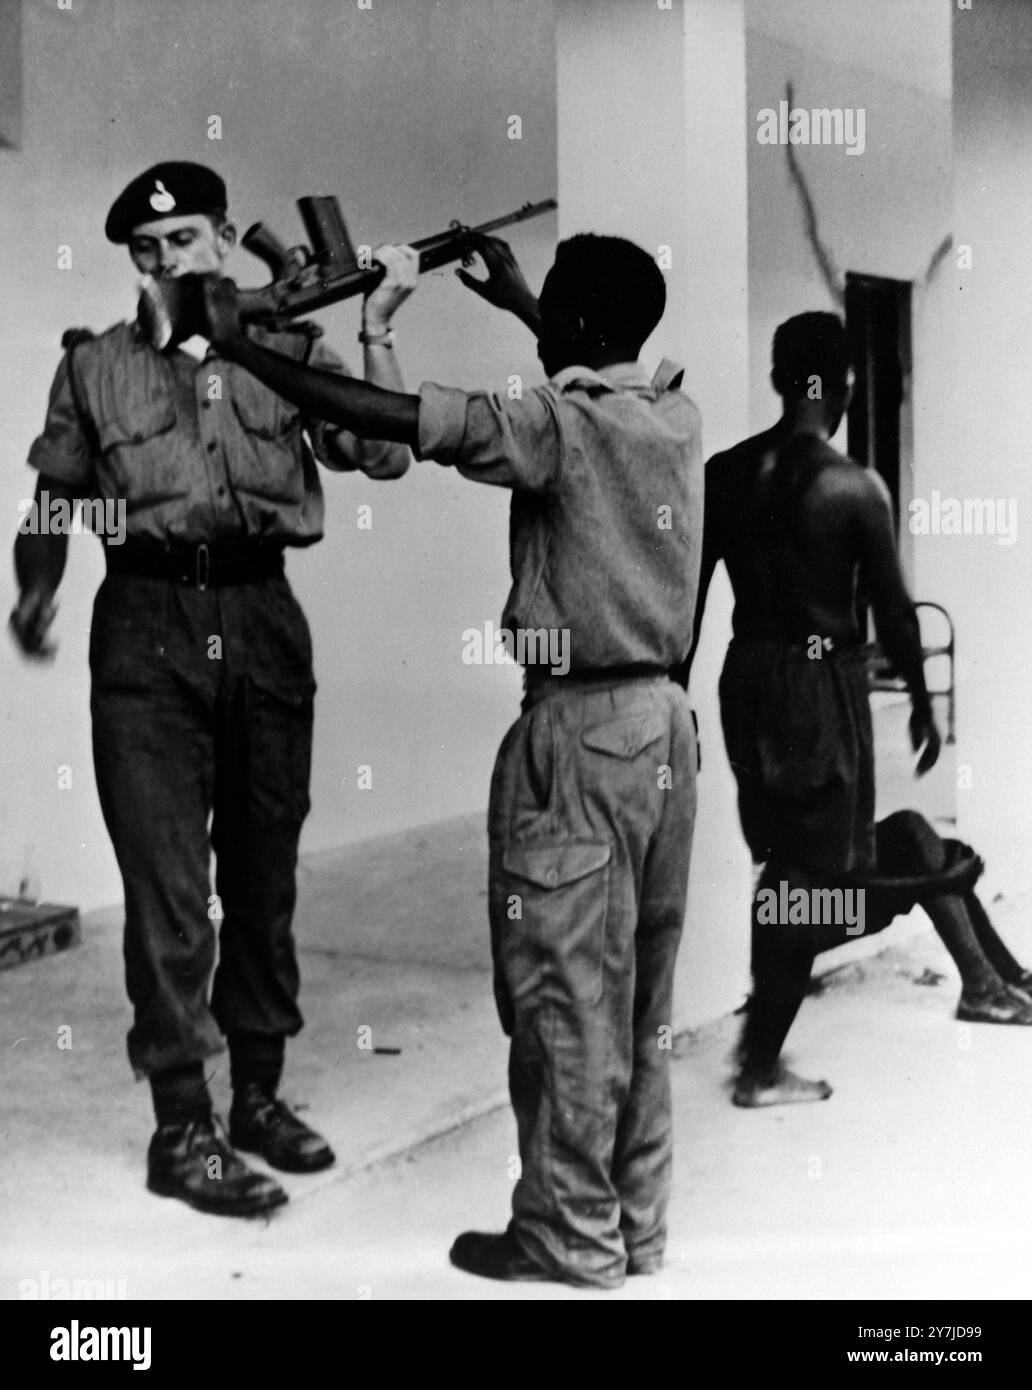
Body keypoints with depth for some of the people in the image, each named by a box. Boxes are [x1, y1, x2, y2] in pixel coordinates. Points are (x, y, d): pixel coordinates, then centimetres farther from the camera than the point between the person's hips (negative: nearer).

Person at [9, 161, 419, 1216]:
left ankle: (258, 1096, 25)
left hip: (263, 621, 2)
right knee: (168, 888, -5)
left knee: (264, 873, 10)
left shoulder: (290, 353, 7)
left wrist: (375, 330, -11)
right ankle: (181, 1130, 4)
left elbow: (383, 454, -5)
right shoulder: (94, 367, 9)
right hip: (148, 626, -1)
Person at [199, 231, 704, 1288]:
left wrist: (239, 347, -12)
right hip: (664, 715, 8)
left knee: (564, 990, 2)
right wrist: (518, 304, 38)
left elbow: (385, 418, -21)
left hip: (579, 725, -8)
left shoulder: (558, 426, -16)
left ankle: (571, 1240, 12)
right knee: (642, 992, 14)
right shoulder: (675, 414, 6)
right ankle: (638, 1226, 25)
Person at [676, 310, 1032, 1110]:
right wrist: (922, 702, 6)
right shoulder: (857, 488, -13)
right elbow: (892, 609, -8)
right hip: (821, 685, -6)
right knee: (809, 874, 4)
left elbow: (688, 594, 4)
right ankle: (760, 1068, 10)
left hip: (747, 678, 6)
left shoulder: (724, 474, 1)